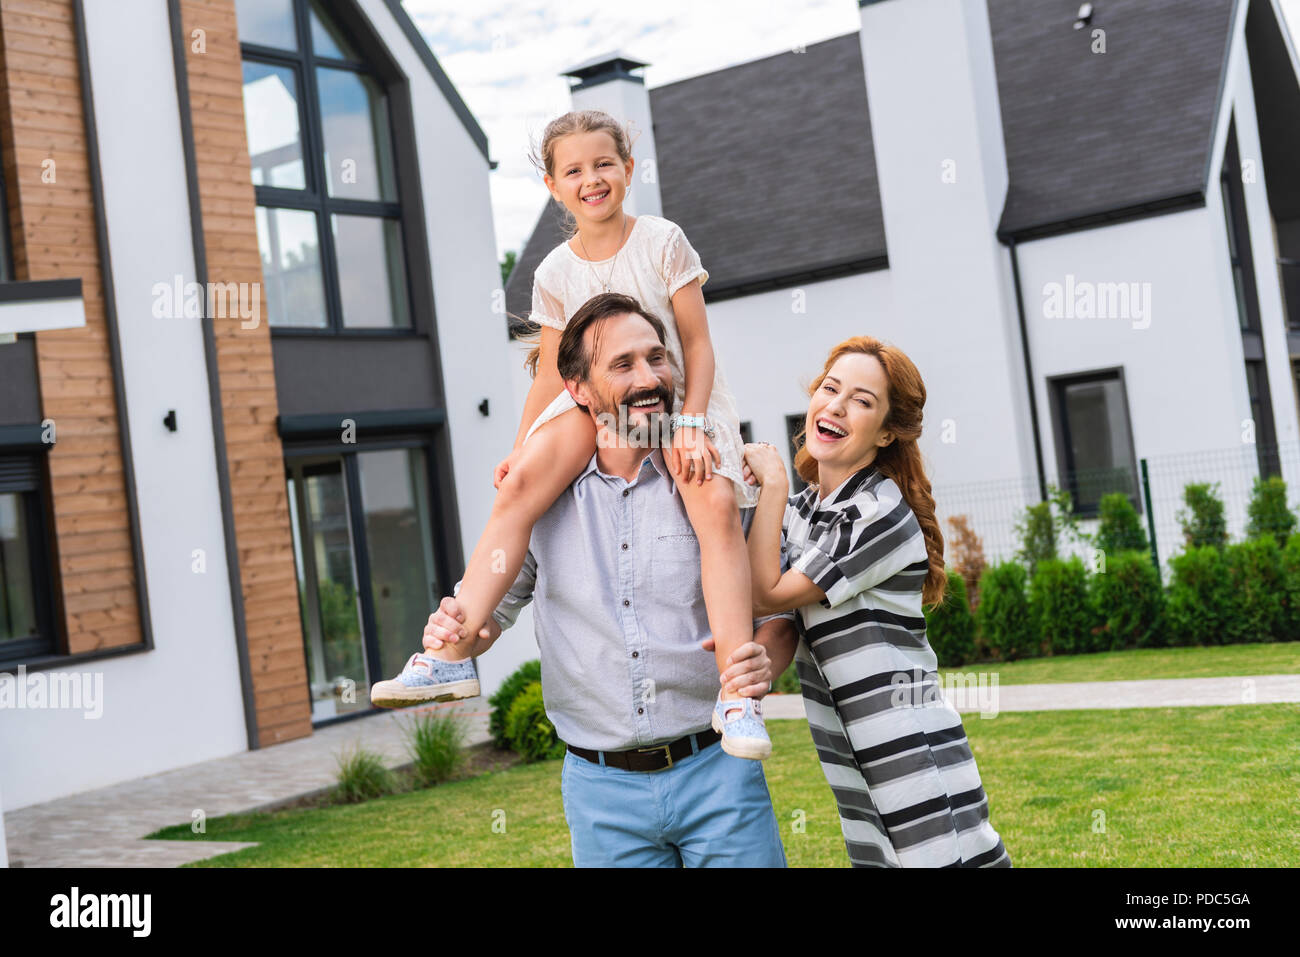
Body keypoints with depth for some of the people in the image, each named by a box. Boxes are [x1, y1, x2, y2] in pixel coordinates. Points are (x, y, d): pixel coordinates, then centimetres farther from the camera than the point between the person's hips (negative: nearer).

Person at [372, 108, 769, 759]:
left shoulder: (663, 241, -4)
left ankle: (737, 691, -33)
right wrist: (522, 445, 5)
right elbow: (551, 373, 12)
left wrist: (690, 423, -19)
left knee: (716, 504, -31)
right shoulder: (555, 273, 5)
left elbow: (698, 344, -6)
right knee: (518, 487, -22)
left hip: (680, 400, -3)